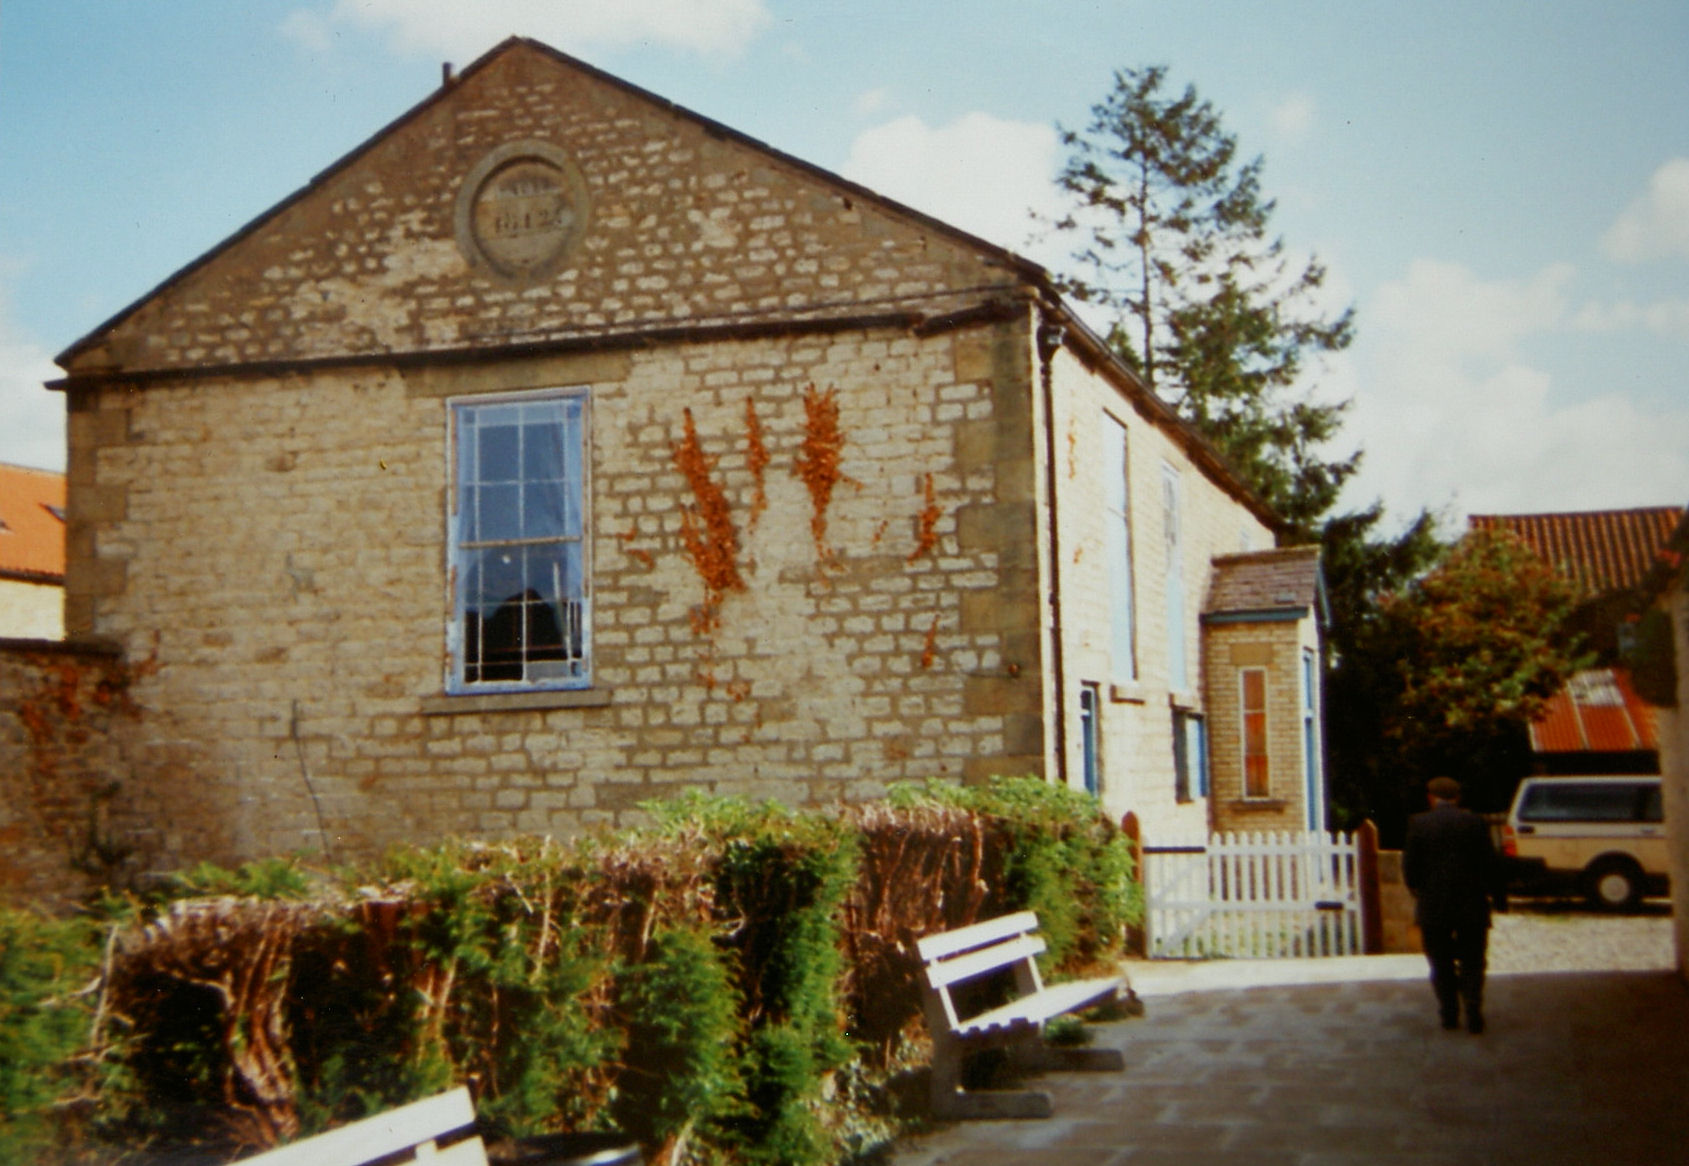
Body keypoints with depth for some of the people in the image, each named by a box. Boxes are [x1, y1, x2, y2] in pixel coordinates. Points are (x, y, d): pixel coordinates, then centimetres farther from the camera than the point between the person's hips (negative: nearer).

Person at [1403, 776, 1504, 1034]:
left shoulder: (1418, 824, -5)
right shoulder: (1475, 822, -4)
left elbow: (1409, 867, -4)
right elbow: (1490, 865, -3)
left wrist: (1418, 891, 14)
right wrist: (1499, 897, 9)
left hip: (1432, 907, 0)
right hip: (1471, 906, 0)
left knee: (1441, 964, 13)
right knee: (1471, 963, 9)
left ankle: (1449, 1014, 14)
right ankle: (1473, 1012, -4)